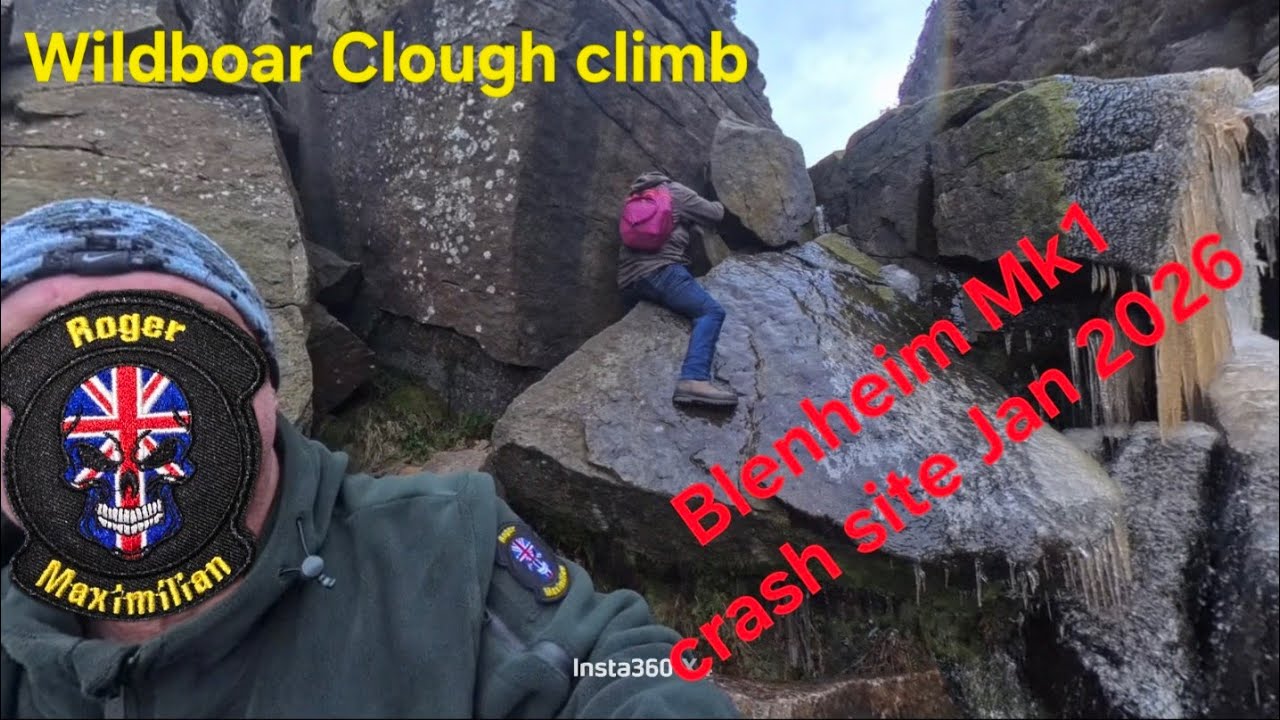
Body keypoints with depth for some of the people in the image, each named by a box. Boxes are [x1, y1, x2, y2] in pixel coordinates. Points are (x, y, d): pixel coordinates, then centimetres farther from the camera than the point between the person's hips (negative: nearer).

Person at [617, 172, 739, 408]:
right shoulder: (675, 191, 13)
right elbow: (715, 215, 15)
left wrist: (690, 226, 41)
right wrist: (718, 206, 37)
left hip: (628, 282, 8)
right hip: (660, 271, -8)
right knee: (711, 311, -17)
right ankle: (694, 379, -38)